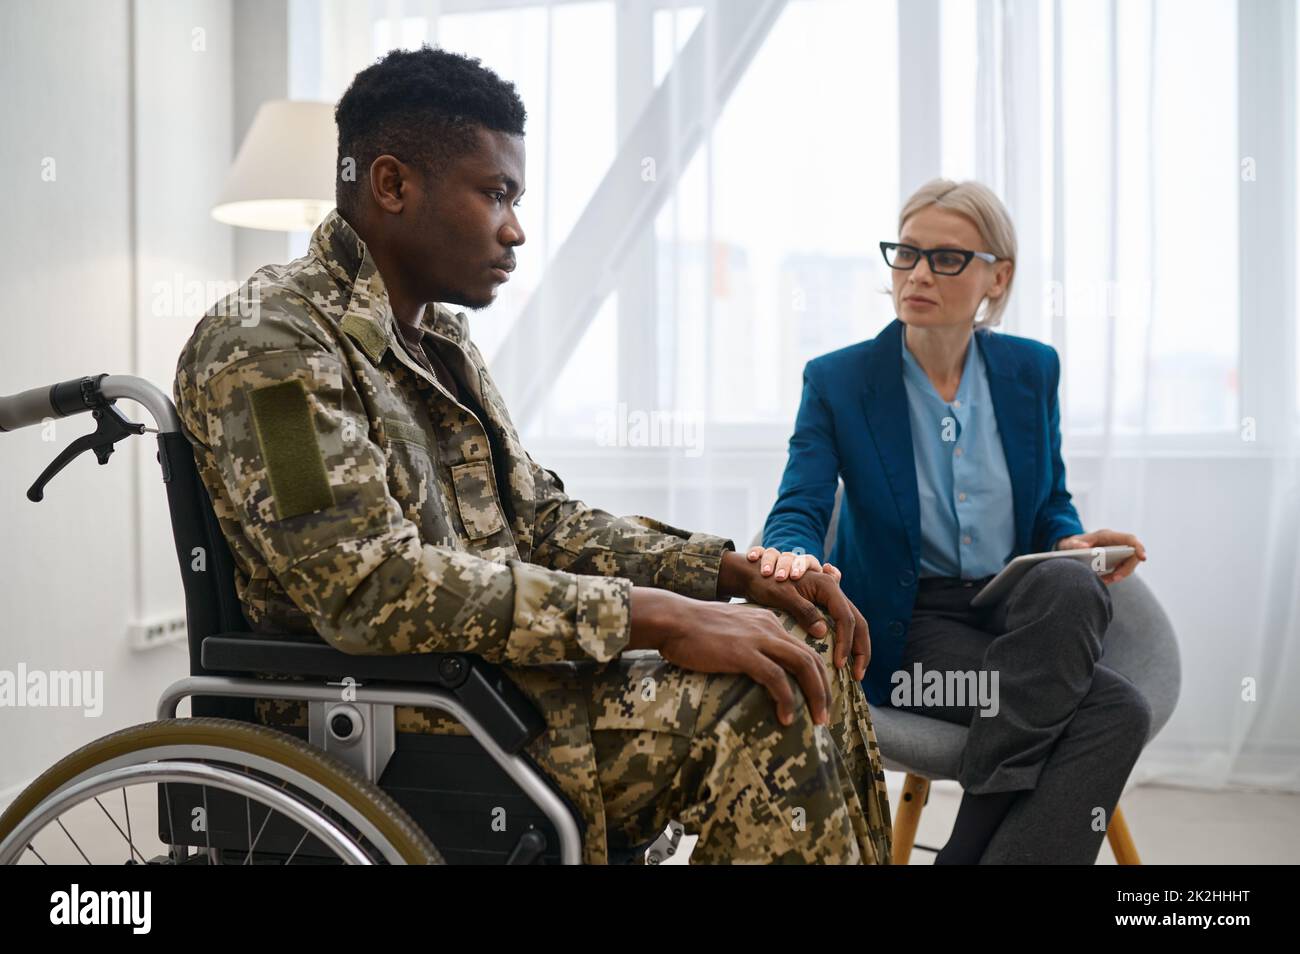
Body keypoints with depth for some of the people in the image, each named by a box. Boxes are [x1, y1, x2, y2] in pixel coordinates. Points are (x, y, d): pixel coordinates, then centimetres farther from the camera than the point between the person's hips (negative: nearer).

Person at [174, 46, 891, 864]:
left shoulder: (442, 337, 15)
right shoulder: (267, 343, -14)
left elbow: (537, 520, 15)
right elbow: (372, 588, -26)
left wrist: (735, 571, 1)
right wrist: (653, 615, -26)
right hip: (382, 716, -9)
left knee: (801, 648, -1)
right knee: (757, 708, -21)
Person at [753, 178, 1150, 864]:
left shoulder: (1033, 370, 9)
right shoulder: (838, 381, -2)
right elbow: (799, 508, -9)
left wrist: (1073, 543, -7)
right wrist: (793, 554, -35)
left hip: (1025, 612, 4)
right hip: (909, 627, -4)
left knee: (1067, 584, -35)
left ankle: (972, 847, -27)